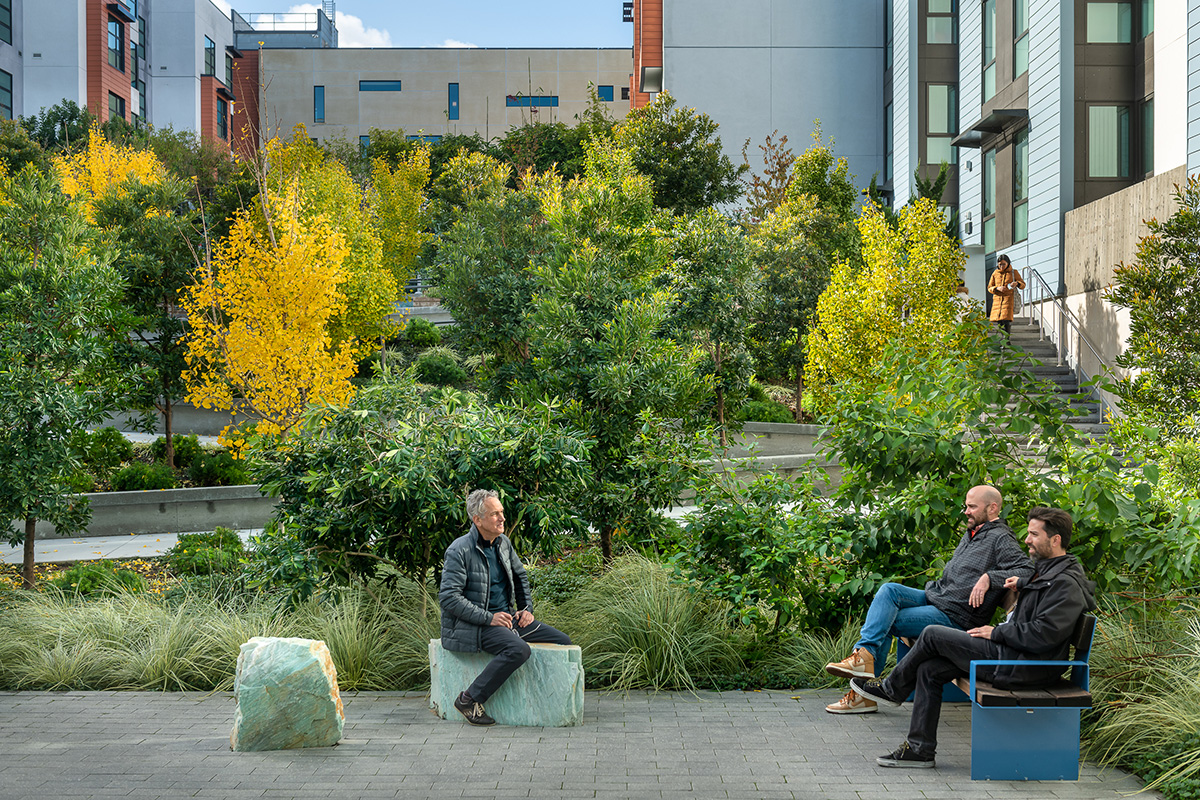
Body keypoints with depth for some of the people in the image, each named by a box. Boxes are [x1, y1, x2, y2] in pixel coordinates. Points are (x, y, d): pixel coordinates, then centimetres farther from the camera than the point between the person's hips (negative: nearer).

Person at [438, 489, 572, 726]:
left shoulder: (503, 543, 10)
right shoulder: (459, 550, -14)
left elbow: (520, 577, 26)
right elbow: (448, 597, -19)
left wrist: (526, 608, 9)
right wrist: (488, 618, -22)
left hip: (506, 616, 8)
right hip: (473, 626, -8)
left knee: (563, 642, -4)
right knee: (518, 649, -35)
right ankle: (470, 699, -23)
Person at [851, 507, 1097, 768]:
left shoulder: (1066, 584, -17)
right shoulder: (1048, 571, 16)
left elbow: (1043, 635, -25)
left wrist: (997, 632, -14)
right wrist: (1024, 583, 21)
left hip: (1023, 667, -11)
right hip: (1014, 656, 11)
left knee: (932, 635, -7)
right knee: (929, 670, 4)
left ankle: (891, 689, 15)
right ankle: (919, 748, 7)